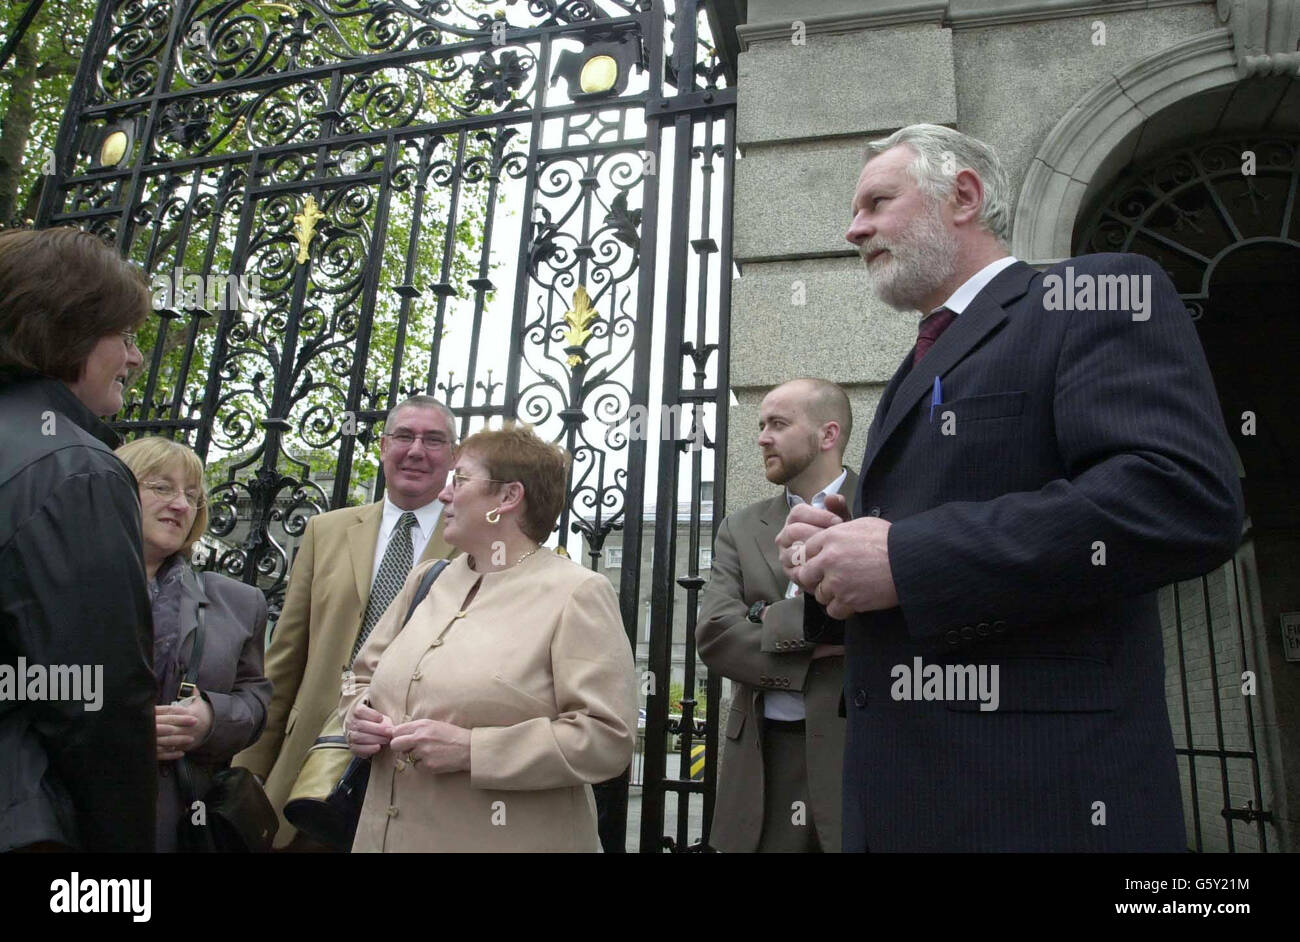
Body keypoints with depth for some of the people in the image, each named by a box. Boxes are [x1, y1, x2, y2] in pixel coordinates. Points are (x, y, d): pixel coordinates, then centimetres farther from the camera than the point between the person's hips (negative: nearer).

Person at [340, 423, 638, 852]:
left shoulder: (578, 594, -12)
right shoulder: (424, 580, 8)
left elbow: (607, 737, -19)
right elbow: (366, 678, 18)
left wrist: (470, 749, -23)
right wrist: (358, 718, -5)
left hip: (506, 838, -5)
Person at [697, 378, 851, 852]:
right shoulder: (741, 527, 9)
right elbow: (713, 634, -2)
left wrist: (772, 618, -10)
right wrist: (812, 653, -14)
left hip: (863, 750, -3)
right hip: (762, 760, 3)